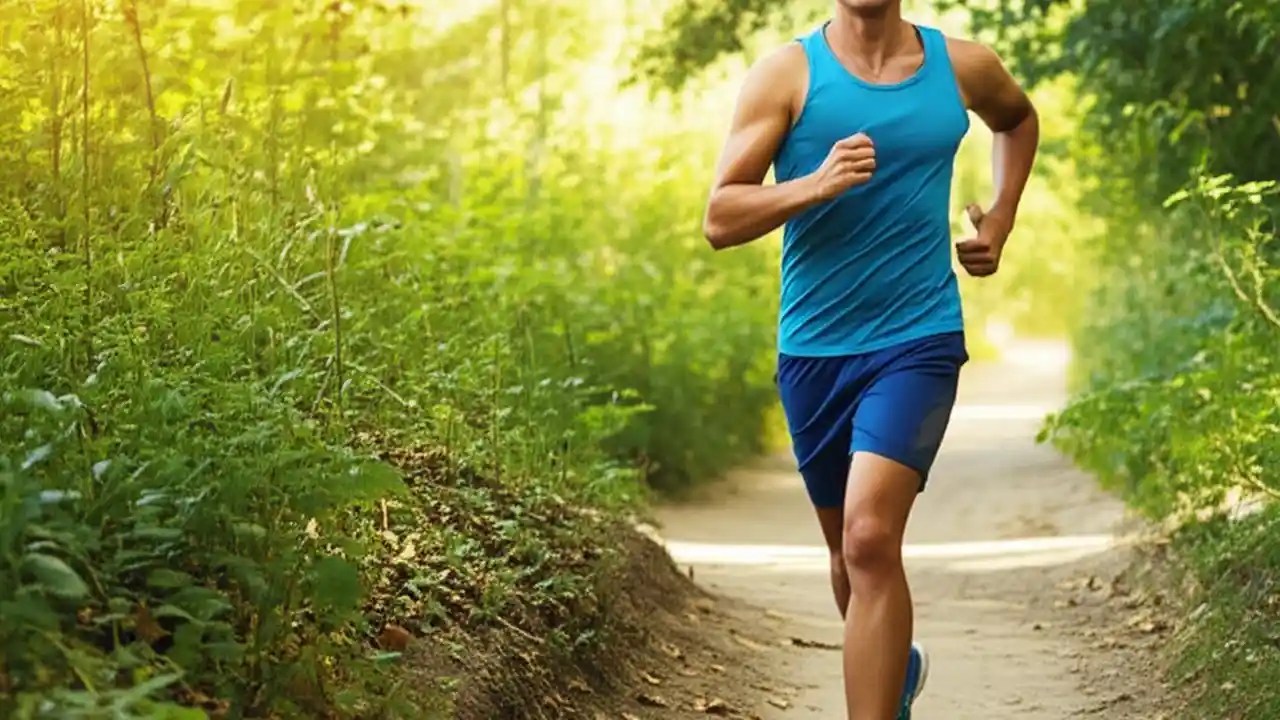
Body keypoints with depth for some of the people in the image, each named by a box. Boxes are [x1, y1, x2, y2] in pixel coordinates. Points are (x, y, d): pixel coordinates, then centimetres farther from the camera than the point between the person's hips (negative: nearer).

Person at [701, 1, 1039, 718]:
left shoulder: (963, 67, 2)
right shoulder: (787, 73, -4)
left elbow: (1020, 119, 28)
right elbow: (721, 220, -10)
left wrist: (1000, 219, 14)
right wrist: (816, 184, -26)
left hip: (918, 341, -2)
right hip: (814, 348, 2)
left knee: (871, 538, -20)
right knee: (851, 545, 18)